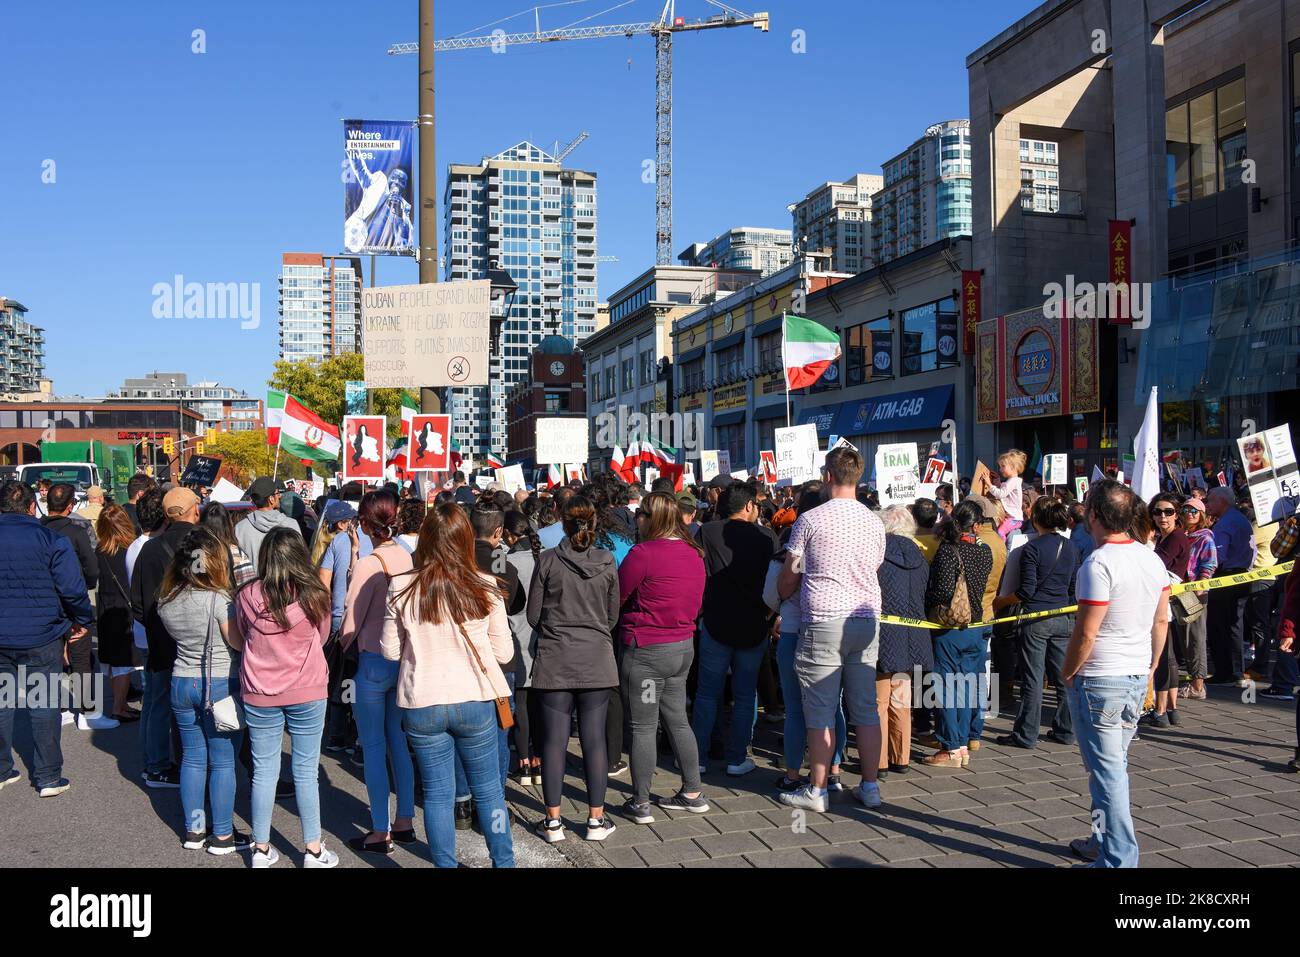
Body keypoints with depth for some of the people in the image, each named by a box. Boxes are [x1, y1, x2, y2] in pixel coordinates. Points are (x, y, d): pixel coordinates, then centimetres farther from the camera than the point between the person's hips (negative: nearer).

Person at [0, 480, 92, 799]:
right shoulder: (50, 539, -11)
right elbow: (72, 588, -14)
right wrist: (82, 621, 2)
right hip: (41, 638, -3)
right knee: (44, 707, 5)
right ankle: (48, 778, 11)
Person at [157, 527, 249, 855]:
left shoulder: (167, 599, 1)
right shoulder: (218, 598, -19)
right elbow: (239, 642, -16)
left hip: (182, 682, 6)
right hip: (220, 684, -6)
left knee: (192, 758, 15)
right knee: (223, 762, 4)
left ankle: (193, 831, 24)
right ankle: (222, 836, 12)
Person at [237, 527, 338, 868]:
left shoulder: (248, 596, -10)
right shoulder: (315, 596, -12)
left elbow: (241, 635, 7)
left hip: (259, 694, 1)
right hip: (307, 693, -1)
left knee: (264, 771, 12)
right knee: (306, 772, 9)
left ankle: (261, 849, 22)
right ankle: (313, 850, 17)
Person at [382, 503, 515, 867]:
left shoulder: (402, 588, -7)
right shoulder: (485, 588, -9)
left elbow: (390, 650, 2)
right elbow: (504, 652, -1)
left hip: (421, 705, 0)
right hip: (474, 701, 0)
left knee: (437, 793, 13)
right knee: (488, 791, 16)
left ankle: (445, 864, 21)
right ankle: (504, 862, 27)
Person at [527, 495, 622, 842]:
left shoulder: (548, 560, -6)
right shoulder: (607, 563, -2)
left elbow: (533, 615, 0)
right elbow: (613, 616, 7)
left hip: (555, 659, -1)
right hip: (596, 658, 1)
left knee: (554, 739, 6)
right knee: (594, 739, 6)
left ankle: (553, 821, 12)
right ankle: (596, 820, 13)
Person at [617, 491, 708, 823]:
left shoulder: (643, 553, -18)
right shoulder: (694, 553, 4)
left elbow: (616, 598, -10)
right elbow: (695, 604, 11)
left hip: (646, 649, -7)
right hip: (684, 645, 7)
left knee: (643, 727, 3)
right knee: (677, 720, 18)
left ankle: (640, 804, 13)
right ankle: (692, 794, 26)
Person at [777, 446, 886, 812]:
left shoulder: (810, 520, -6)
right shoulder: (875, 523, 7)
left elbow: (788, 580, 2)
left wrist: (781, 598, 23)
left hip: (823, 622, -5)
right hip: (867, 620, 5)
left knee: (821, 712, 1)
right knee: (865, 708, 10)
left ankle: (816, 791, 8)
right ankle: (869, 786, 17)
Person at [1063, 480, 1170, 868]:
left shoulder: (1099, 564, -20)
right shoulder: (1153, 560, 4)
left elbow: (1086, 633, -19)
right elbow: (1161, 621, 11)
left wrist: (1068, 675, -6)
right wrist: (1150, 668, 21)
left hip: (1098, 680, -8)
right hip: (1138, 677, 8)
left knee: (1107, 769, 0)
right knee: (1115, 764, 19)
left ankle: (1118, 858, 5)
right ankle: (1104, 841, 31)